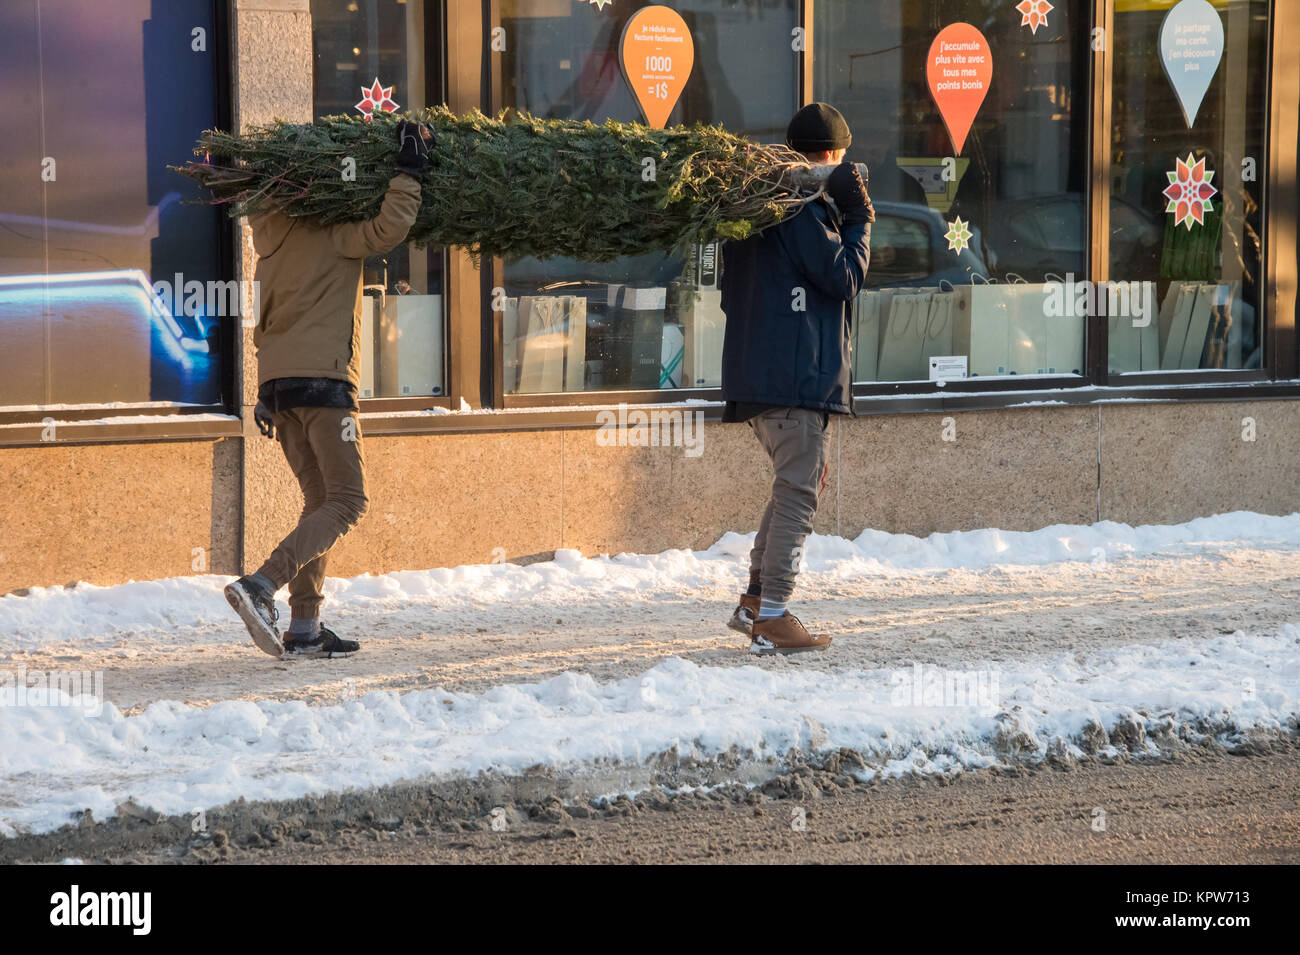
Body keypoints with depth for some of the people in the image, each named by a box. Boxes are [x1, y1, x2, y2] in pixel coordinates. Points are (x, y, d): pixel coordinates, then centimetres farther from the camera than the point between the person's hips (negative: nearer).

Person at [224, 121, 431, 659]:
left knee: (320, 501, 13)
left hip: (276, 380, 8)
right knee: (345, 503, -8)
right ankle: (261, 587, -25)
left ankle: (304, 628, 7)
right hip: (321, 375, -8)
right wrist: (407, 174, -7)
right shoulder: (328, 234, -5)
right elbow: (389, 229, -15)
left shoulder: (274, 237, 20)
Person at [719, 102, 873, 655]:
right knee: (798, 491, -4)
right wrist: (858, 220, 2)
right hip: (798, 373, -10)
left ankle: (755, 599, 20)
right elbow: (844, 278, -12)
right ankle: (772, 620, -4)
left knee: (803, 480, 21)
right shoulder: (806, 209, -14)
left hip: (753, 371, 10)